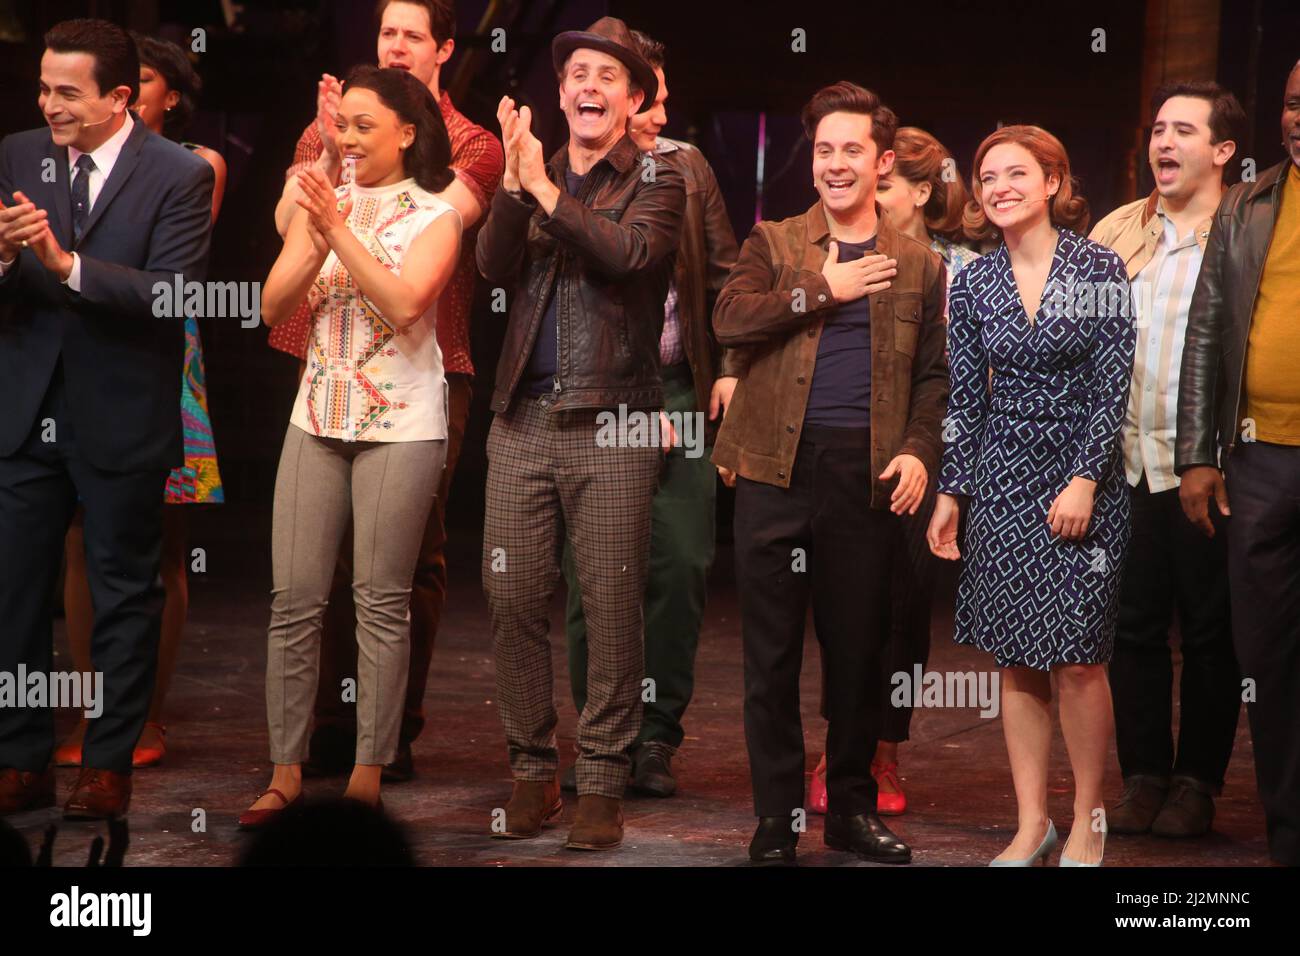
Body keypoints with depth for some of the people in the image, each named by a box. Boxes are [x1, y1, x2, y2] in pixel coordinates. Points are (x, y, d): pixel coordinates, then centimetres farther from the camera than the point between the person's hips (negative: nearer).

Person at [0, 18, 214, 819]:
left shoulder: (178, 176, -10)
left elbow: (173, 294, -20)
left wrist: (67, 263, -27)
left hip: (122, 419, -4)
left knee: (125, 594, 7)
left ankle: (110, 765, 17)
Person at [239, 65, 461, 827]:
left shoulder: (434, 215, -3)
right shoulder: (322, 202, 10)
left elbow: (405, 304, -18)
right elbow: (273, 307, 2)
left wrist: (341, 234, -20)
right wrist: (315, 245, -13)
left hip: (402, 426, -4)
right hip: (318, 419, 4)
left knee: (382, 601, -1)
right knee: (294, 599, 0)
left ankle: (368, 776, 5)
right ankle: (286, 770, 6)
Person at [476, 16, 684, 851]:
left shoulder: (656, 182, 4)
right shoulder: (528, 178, 14)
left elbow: (631, 253, -16)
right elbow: (495, 267, -1)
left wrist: (546, 189, -19)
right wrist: (515, 184, -15)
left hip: (612, 423, -3)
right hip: (525, 420, 3)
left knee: (612, 608, -3)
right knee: (514, 600, 2)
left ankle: (602, 783, 4)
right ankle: (533, 771, 12)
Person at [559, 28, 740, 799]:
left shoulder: (686, 169, 9)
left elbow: (724, 272, 10)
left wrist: (731, 366, 3)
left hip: (678, 394, 3)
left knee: (682, 565, -1)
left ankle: (657, 737, 10)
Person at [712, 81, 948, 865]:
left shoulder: (919, 266, 11)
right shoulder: (774, 243, 9)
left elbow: (935, 373, 10)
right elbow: (730, 319, -8)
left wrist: (919, 451, -6)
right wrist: (825, 288, -10)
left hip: (868, 476, 1)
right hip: (777, 469, -1)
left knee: (859, 647, 7)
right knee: (772, 652, 3)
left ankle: (853, 807, 20)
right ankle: (776, 820, 11)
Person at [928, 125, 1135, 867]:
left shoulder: (1099, 269, -4)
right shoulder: (974, 283, 5)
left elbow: (1113, 386, -7)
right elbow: (966, 396, 9)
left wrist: (1085, 480, -13)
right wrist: (951, 493, 4)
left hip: (1083, 481, -3)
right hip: (1002, 481, 3)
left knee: (1077, 659, -5)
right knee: (1017, 661, 4)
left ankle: (1089, 820, 9)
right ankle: (1031, 824, 11)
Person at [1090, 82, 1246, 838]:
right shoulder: (1116, 233, 11)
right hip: (1126, 464, 4)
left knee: (1210, 632, 4)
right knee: (1134, 626, 7)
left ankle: (1196, 784, 13)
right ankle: (1144, 778, 15)